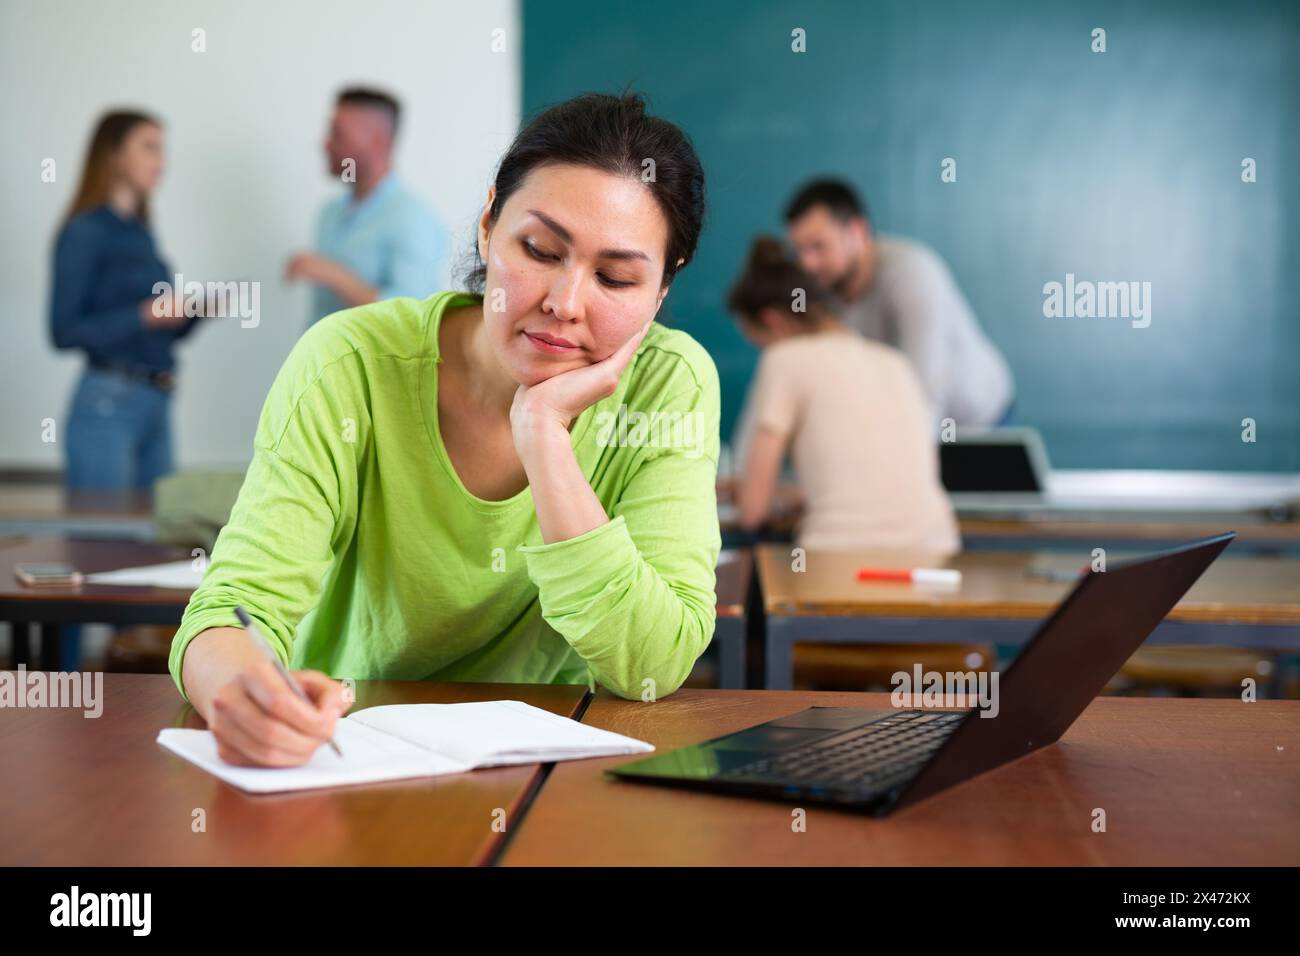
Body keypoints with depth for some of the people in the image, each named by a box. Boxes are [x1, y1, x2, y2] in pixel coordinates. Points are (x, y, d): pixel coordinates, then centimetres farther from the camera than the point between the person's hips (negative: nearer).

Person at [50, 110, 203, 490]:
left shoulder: (140, 232, 14)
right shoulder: (84, 232, -7)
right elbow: (65, 332, -13)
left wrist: (195, 310, 2)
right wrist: (146, 315, -22)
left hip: (156, 405, 8)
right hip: (107, 406, -8)